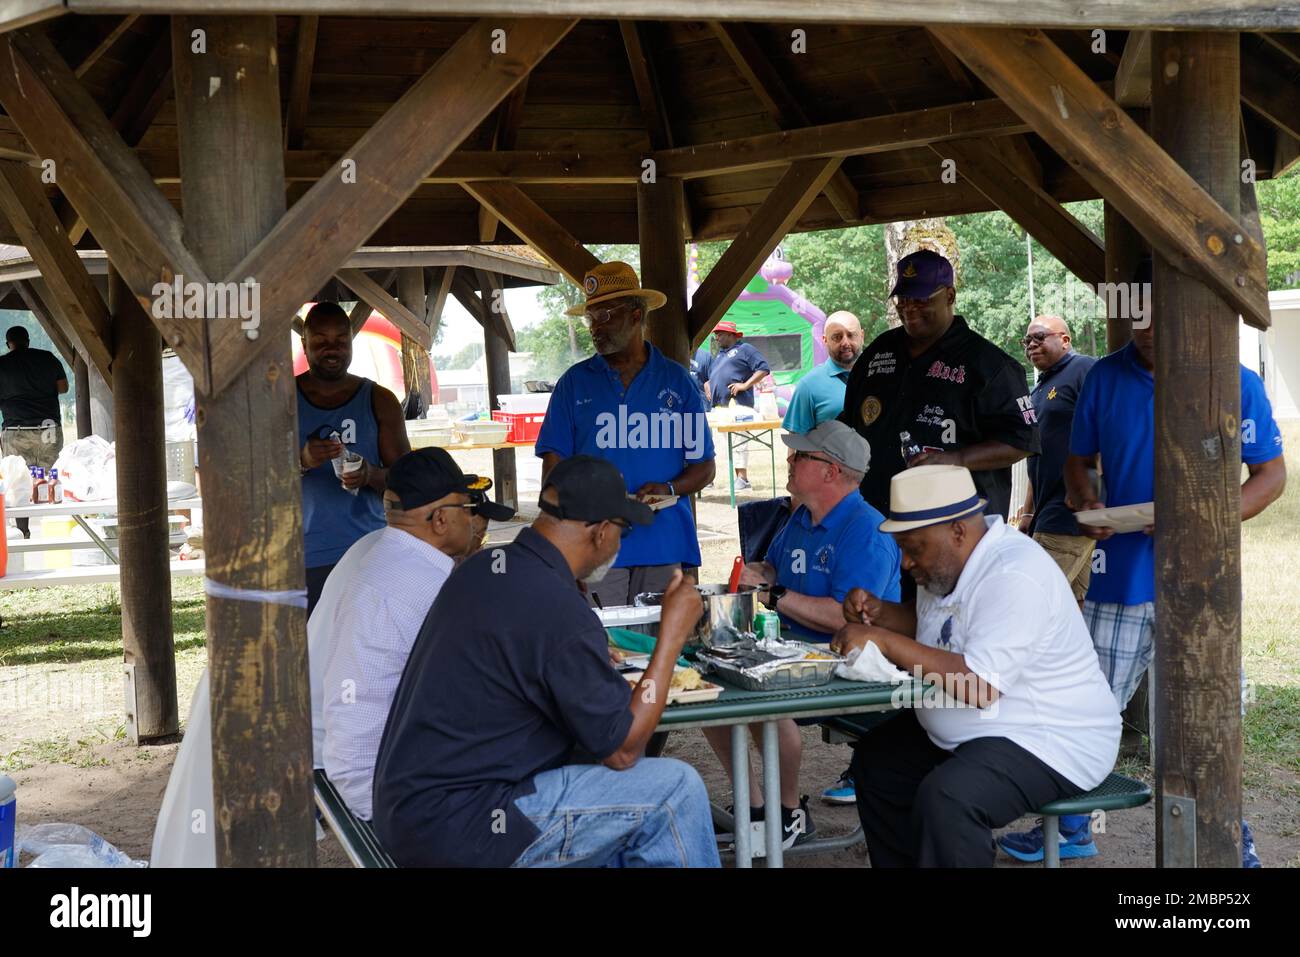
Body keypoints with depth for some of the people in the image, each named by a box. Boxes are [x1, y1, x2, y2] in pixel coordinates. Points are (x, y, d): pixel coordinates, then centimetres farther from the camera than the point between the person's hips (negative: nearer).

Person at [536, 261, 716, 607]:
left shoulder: (677, 381, 9)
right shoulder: (575, 382, 9)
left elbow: (704, 466, 10)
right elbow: (554, 465, 6)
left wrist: (669, 489, -11)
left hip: (666, 548, 1)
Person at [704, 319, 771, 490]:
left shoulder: (744, 349, 1)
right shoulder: (720, 354, 26)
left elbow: (764, 368, -7)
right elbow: (711, 375, 39)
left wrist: (745, 385, -14)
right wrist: (707, 385, 17)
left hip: (737, 404, -8)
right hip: (719, 405, 8)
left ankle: (743, 479, -14)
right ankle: (738, 477, 7)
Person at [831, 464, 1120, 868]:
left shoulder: (1014, 576, -26)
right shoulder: (952, 559, 4)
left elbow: (980, 686, -33)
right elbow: (927, 624, 24)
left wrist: (884, 641, -29)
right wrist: (880, 612, 2)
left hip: (1048, 743, -11)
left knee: (944, 798, -32)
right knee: (875, 759, 14)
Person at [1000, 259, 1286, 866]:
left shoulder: (1236, 383, -3)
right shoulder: (1106, 377, 5)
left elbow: (1270, 473, 0)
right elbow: (1078, 459, 15)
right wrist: (1083, 503, -8)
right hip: (1121, 572, 2)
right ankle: (1070, 828, 23)